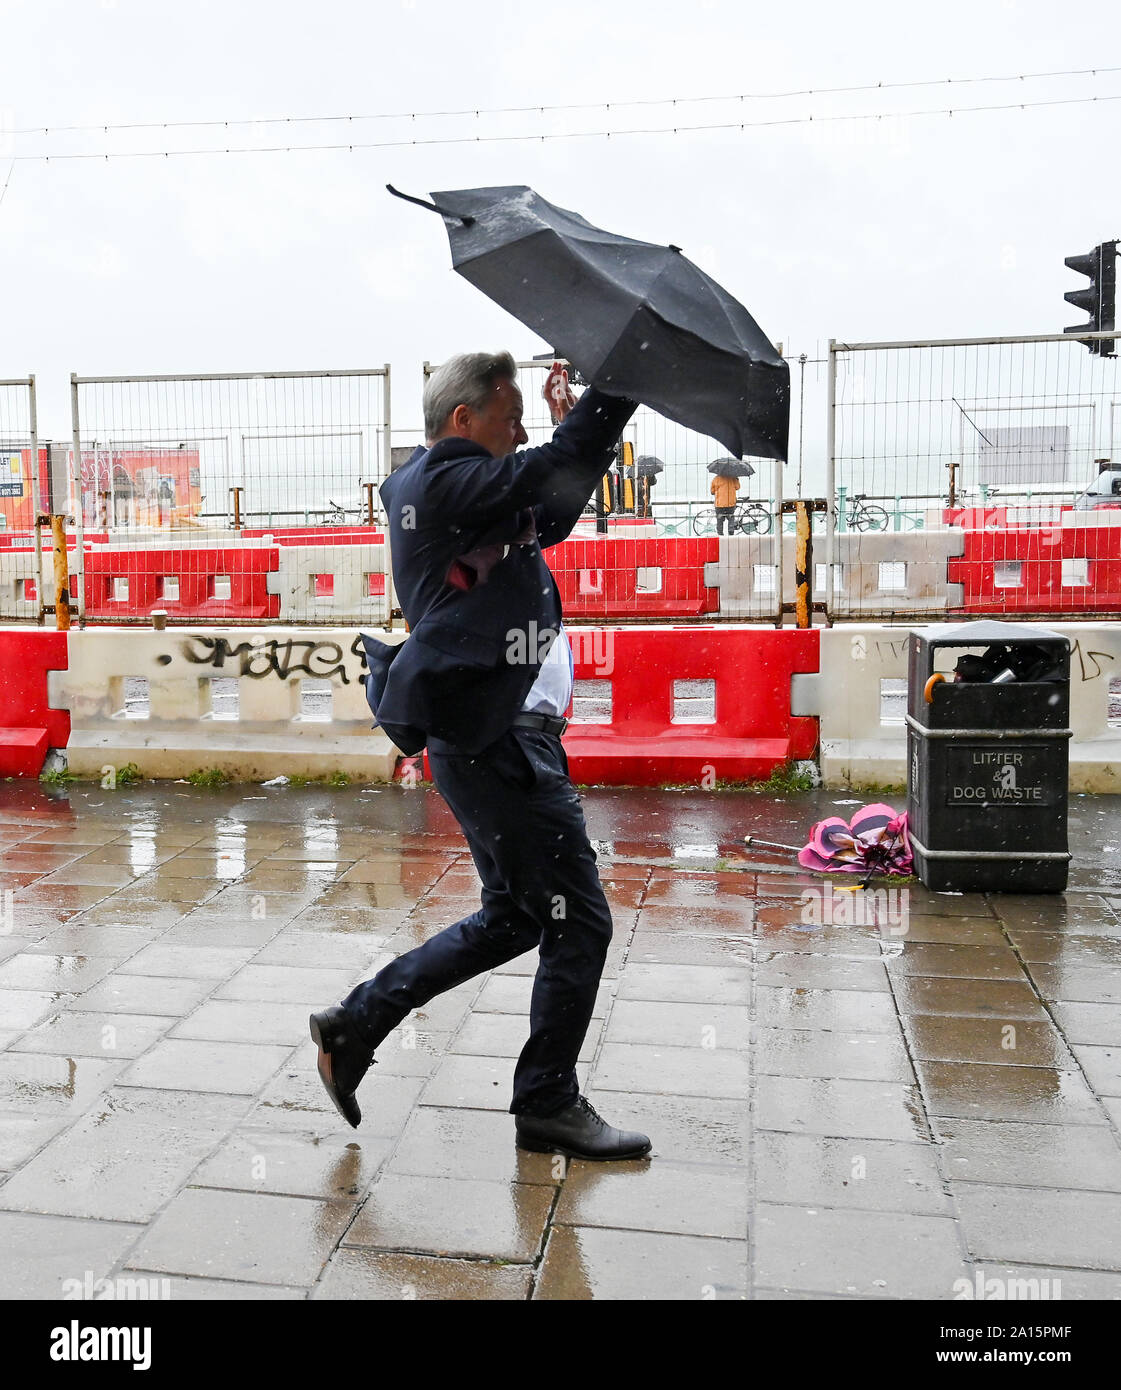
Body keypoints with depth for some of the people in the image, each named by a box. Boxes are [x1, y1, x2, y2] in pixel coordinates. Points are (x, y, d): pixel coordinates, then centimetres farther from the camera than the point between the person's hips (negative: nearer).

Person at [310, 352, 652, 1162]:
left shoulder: (453, 493, 20)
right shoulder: (446, 483, -11)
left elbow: (552, 516, 27)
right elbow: (553, 474, -24)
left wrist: (576, 428, 13)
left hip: (493, 737, 11)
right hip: (498, 740, -11)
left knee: (514, 916, 20)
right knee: (577, 921, -1)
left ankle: (358, 1022, 26)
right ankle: (548, 1104, 15)